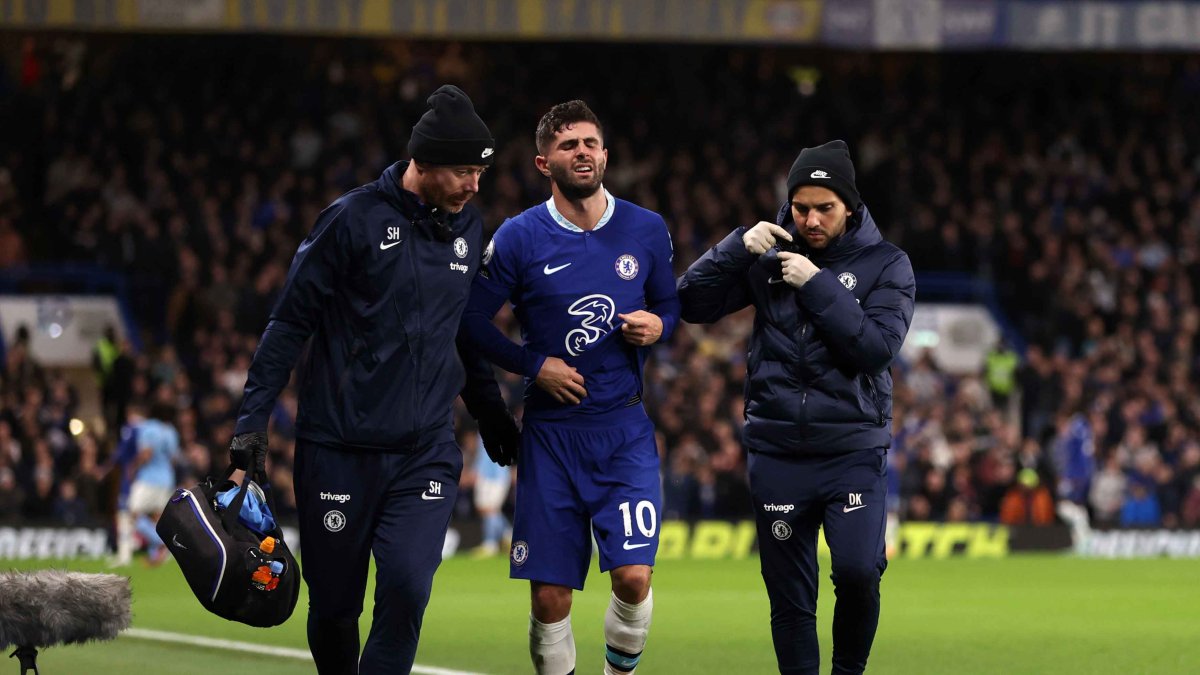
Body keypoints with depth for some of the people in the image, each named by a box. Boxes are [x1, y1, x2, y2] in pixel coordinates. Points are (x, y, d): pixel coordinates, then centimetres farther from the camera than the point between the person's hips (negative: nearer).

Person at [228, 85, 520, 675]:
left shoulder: (469, 232, 9)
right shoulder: (355, 219, -7)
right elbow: (289, 322, -4)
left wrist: (491, 413, 28)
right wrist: (252, 419, -9)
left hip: (425, 450, 3)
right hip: (339, 449, -3)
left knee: (406, 587, -17)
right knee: (333, 609, 4)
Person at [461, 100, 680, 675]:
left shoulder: (647, 231, 4)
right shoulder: (519, 238, -3)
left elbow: (670, 305, 17)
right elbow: (471, 321, 2)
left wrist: (658, 326, -5)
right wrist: (535, 365, -8)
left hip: (625, 429, 1)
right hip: (551, 429, -1)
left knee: (633, 576, -13)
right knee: (549, 596, -2)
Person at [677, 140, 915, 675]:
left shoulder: (885, 264, 1)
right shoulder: (769, 255, 5)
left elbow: (876, 347, -12)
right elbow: (693, 304, -1)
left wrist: (818, 285, -16)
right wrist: (738, 246, -13)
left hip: (854, 451, -2)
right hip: (777, 454, 2)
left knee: (858, 572, -18)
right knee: (790, 600, 4)